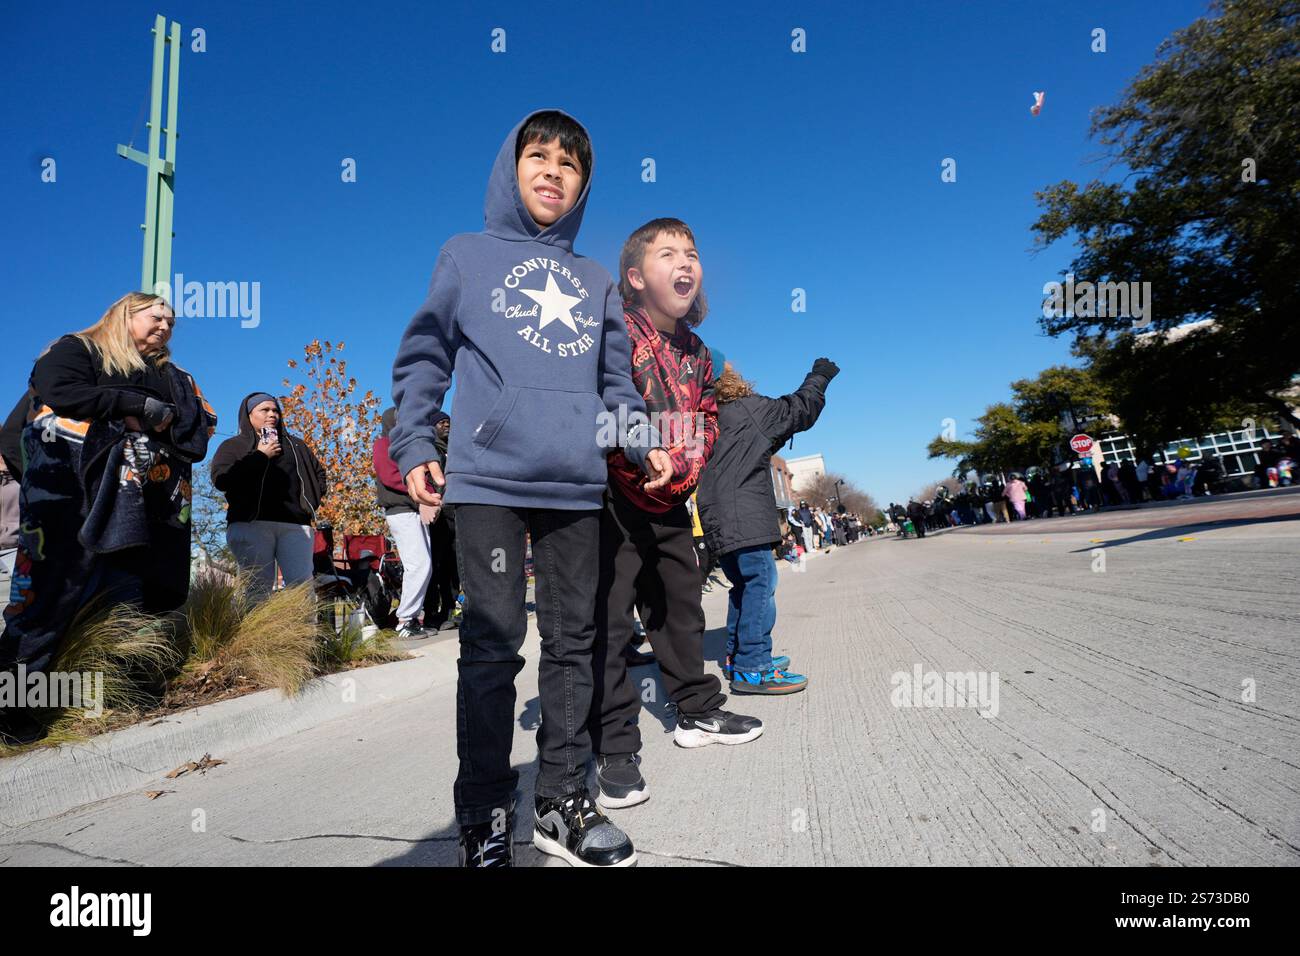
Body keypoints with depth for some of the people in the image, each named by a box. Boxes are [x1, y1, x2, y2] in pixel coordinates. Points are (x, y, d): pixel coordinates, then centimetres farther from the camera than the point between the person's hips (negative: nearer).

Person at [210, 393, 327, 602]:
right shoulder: (233, 446, 17)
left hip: (295, 524, 2)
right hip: (251, 524, -2)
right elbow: (220, 479, -1)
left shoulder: (296, 445, 28)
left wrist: (310, 502, 12)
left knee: (302, 585, -12)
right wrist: (259, 456, 1)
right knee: (258, 588, -11)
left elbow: (320, 475, 29)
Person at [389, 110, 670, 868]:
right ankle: (484, 816, 13)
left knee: (574, 641, 8)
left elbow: (617, 379, 19)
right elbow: (424, 357, 9)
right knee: (493, 643, -2)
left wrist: (642, 439, 2)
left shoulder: (597, 281, 20)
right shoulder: (467, 256, 11)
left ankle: (564, 798, 23)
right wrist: (415, 445, -2)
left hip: (577, 487, 4)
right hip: (490, 482, -3)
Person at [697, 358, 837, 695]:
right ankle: (752, 669, -14)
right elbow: (799, 410, 5)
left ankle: (738, 655, 24)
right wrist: (818, 377, 19)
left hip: (717, 521, 9)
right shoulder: (749, 408, 1)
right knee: (761, 581, -10)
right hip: (743, 518, -9)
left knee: (743, 584, 18)